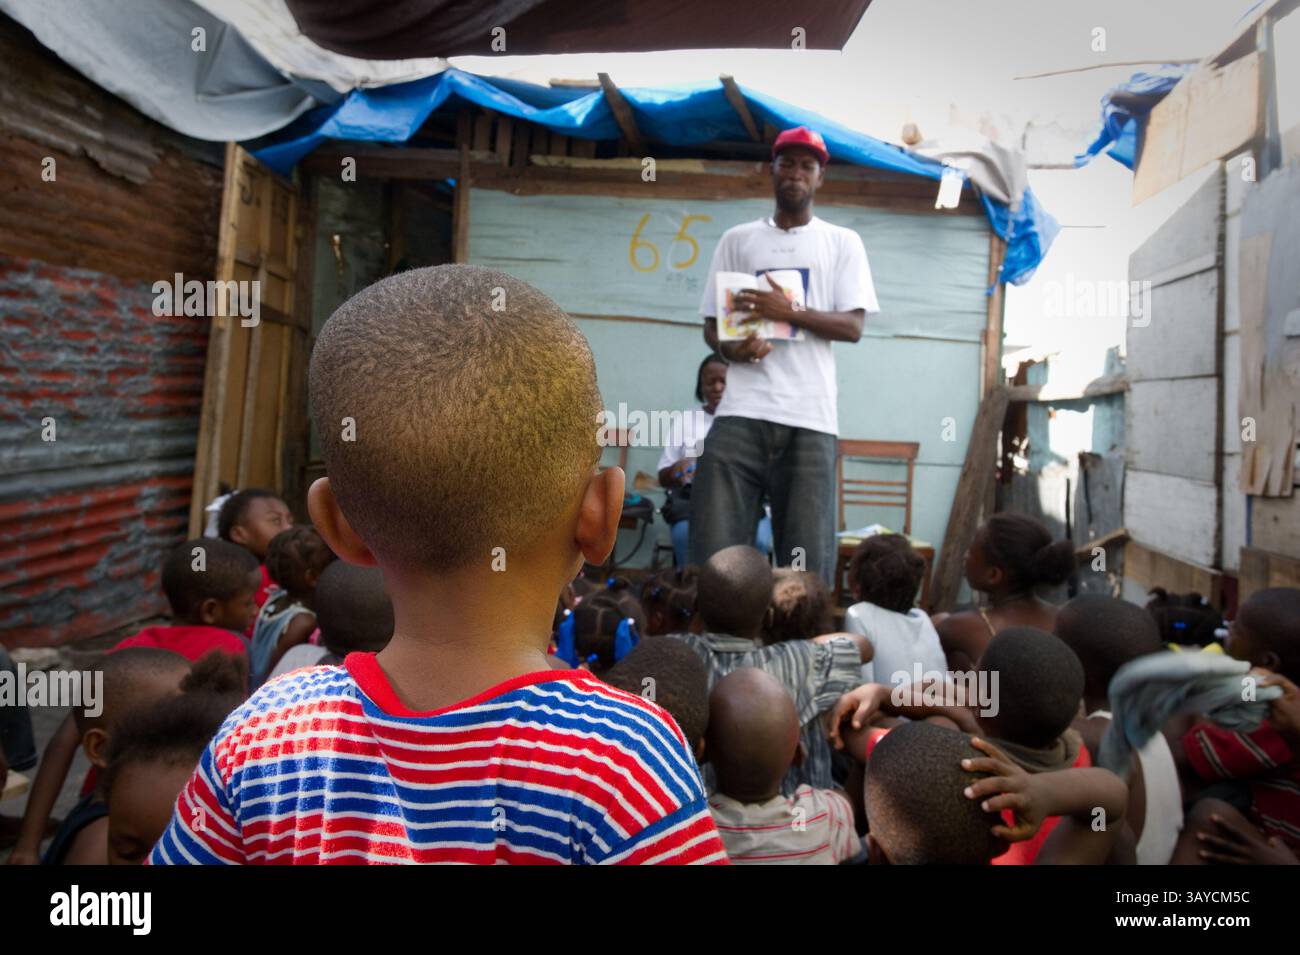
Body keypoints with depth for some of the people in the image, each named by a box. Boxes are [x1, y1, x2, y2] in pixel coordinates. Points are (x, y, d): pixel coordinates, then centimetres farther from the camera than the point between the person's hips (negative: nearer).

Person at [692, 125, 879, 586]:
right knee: (714, 541, -5)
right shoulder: (737, 240, 17)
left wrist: (789, 311, -13)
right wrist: (731, 348, -9)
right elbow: (712, 325, 15)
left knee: (809, 549, -2)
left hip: (810, 415, 0)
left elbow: (853, 326, 3)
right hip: (742, 410, 1)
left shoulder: (842, 242, 14)